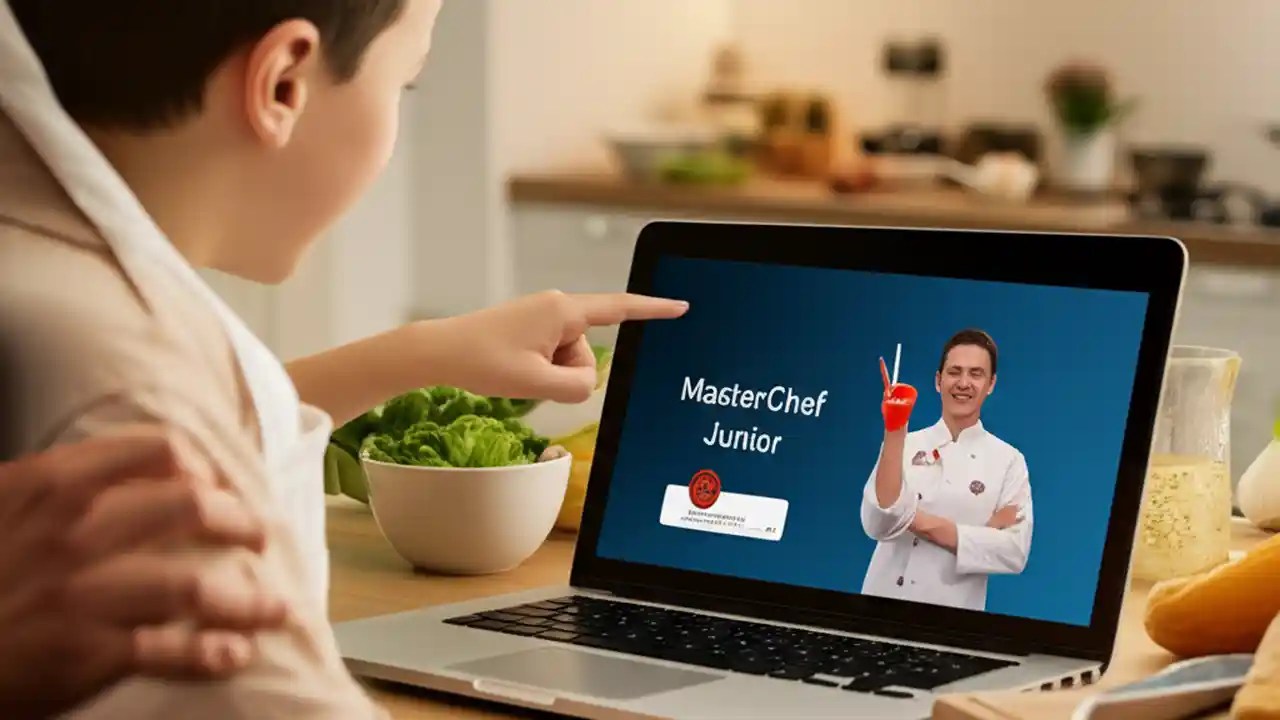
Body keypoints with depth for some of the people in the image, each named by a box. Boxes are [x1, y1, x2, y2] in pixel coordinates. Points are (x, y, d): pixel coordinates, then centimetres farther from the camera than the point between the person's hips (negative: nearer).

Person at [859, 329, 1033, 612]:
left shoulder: (1008, 461, -1)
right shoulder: (907, 445, 1)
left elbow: (1014, 552, -10)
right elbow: (878, 524, -14)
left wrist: (925, 524, -14)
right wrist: (894, 432, -20)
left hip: (953, 616, -1)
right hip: (884, 606, 1)